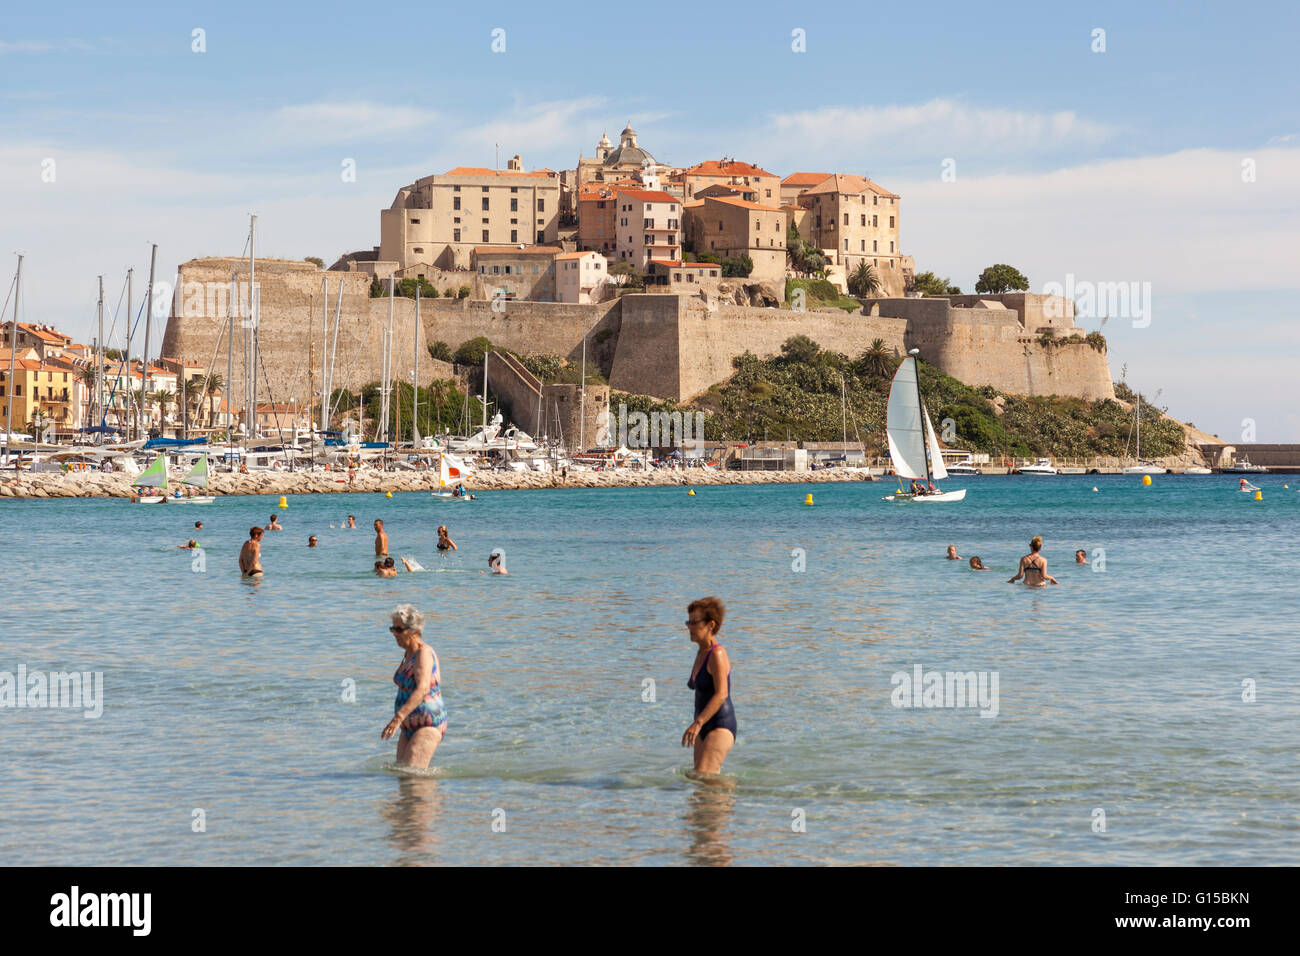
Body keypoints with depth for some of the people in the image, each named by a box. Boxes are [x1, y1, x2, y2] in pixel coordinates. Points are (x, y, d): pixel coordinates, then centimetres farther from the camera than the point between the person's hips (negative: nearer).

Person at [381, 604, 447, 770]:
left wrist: (399, 717, -43)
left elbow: (423, 689, -33)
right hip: (410, 726, 10)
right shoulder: (408, 654, 12)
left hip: (429, 725, -10)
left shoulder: (424, 653, -17)